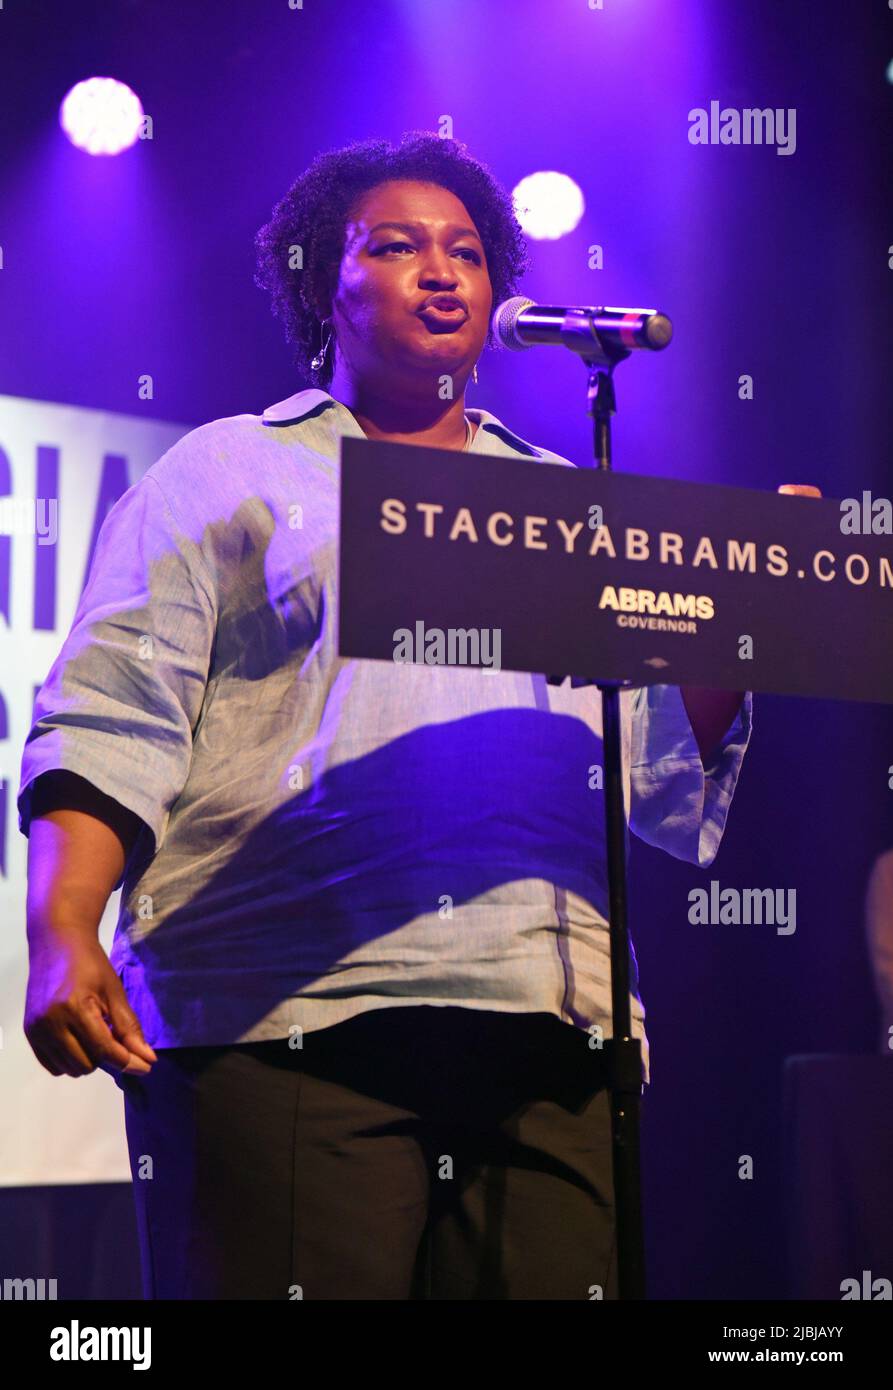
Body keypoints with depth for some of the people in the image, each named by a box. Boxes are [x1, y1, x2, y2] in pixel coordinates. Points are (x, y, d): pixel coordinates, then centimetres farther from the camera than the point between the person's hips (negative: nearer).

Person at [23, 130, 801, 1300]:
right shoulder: (226, 475, 14)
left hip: (546, 1030, 3)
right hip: (283, 1023, -3)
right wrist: (63, 936, -12)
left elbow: (672, 787, 19)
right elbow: (111, 720, 2)